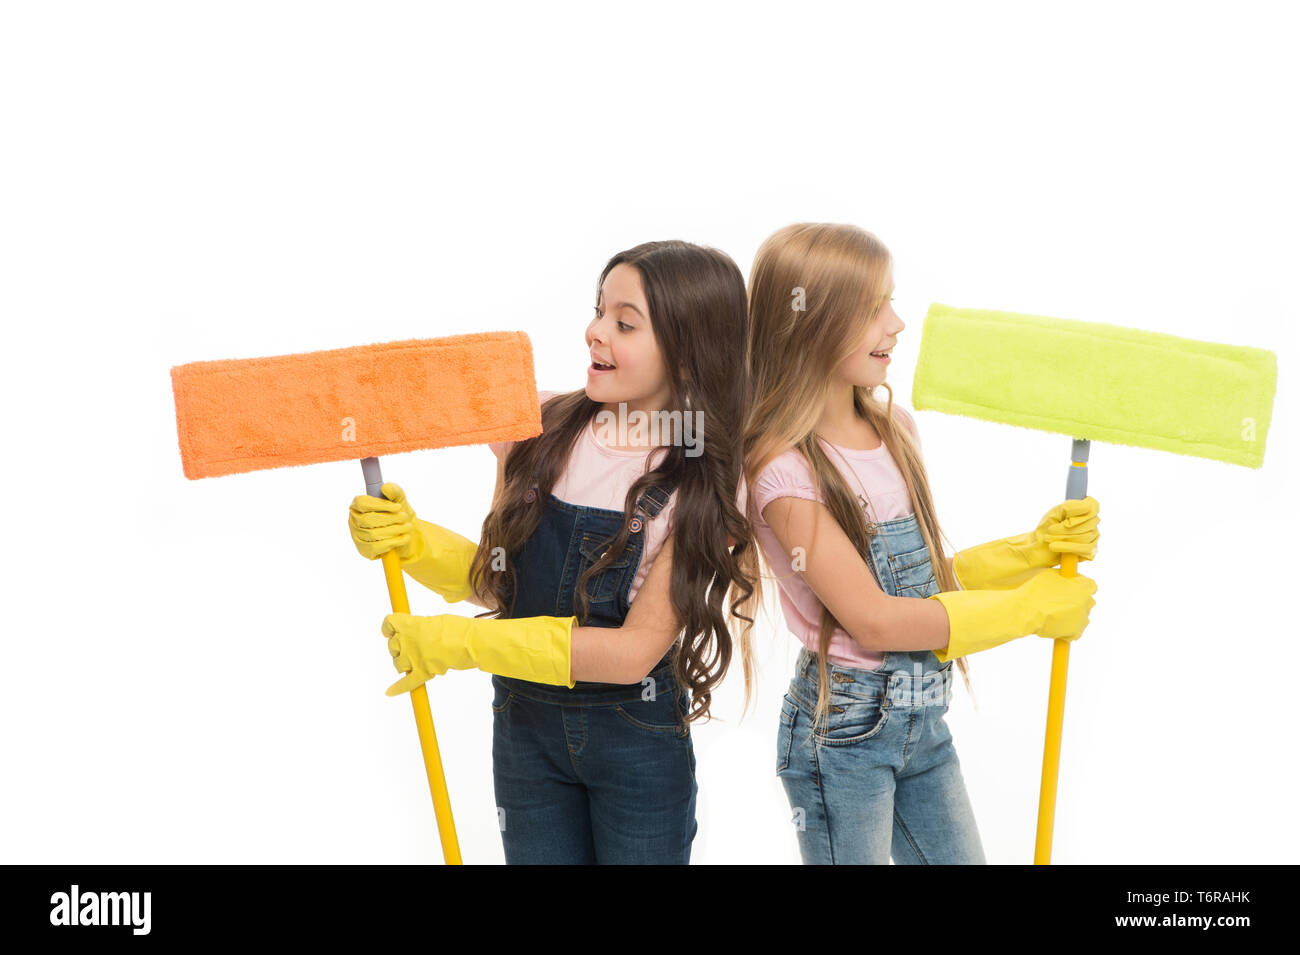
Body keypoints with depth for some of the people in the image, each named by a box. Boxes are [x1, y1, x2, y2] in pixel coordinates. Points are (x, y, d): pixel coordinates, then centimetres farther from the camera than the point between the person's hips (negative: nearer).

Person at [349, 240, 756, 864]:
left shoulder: (702, 484, -15)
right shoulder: (543, 428, -6)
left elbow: (637, 649, -20)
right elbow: (496, 576, 4)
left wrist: (457, 642, -23)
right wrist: (413, 541, -16)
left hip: (638, 737, -2)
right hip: (525, 724, 3)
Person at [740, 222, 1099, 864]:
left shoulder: (894, 430, 6)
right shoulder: (784, 469, -19)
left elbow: (924, 579, 10)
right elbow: (873, 619, -21)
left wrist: (1038, 548, -1)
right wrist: (1031, 607, -14)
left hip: (923, 718, 7)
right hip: (844, 729, -7)